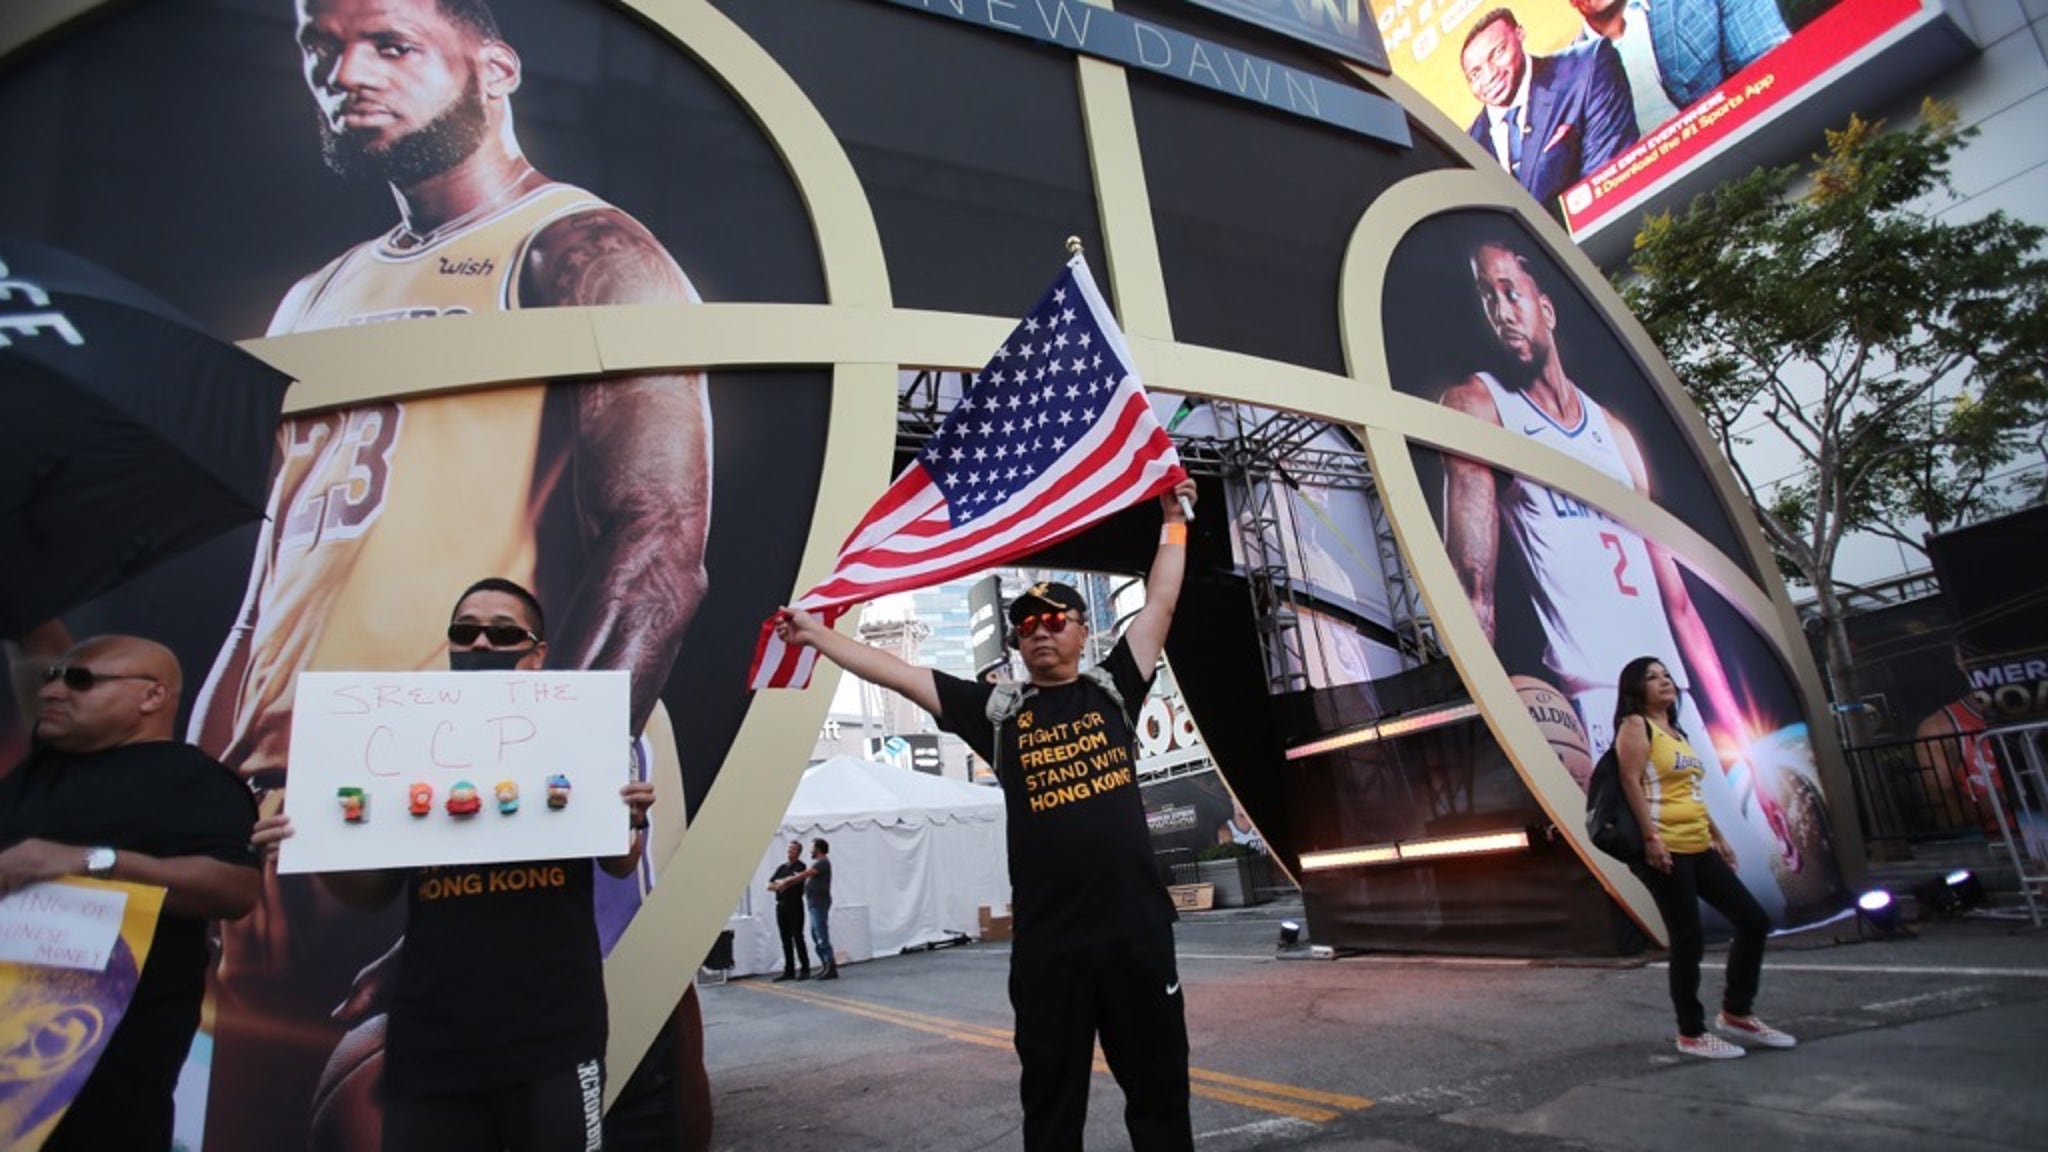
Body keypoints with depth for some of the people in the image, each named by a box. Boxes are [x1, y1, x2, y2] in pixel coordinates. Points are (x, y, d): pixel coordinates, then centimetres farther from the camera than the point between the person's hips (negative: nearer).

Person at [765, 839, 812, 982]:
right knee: (786, 939, 7)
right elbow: (769, 886, 11)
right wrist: (779, 886, -9)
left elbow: (796, 878, -24)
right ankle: (789, 971, 11)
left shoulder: (800, 866, -3)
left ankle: (805, 969, -1)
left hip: (795, 905, -6)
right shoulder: (781, 867, 16)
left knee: (798, 938, -6)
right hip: (781, 905, 6)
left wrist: (780, 882, -9)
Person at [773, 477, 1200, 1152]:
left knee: (1159, 1086, 13)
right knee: (1052, 1098, 13)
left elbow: (1160, 605, 9)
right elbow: (897, 674, 5)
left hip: (1136, 927, 0)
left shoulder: (1112, 689, 6)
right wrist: (816, 635, 4)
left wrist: (1174, 522, 12)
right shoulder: (997, 711, 5)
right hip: (1047, 940, 0)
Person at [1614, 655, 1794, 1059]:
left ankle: (1736, 1012, 23)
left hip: (1698, 847, 9)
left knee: (1754, 920, 9)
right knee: (1689, 940, -4)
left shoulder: (1675, 731, 20)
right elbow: (1631, 781, -16)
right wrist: (1650, 837, -23)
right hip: (1664, 850, -9)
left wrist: (1718, 835, 19)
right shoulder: (1636, 725, -6)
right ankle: (1691, 1033, 10)